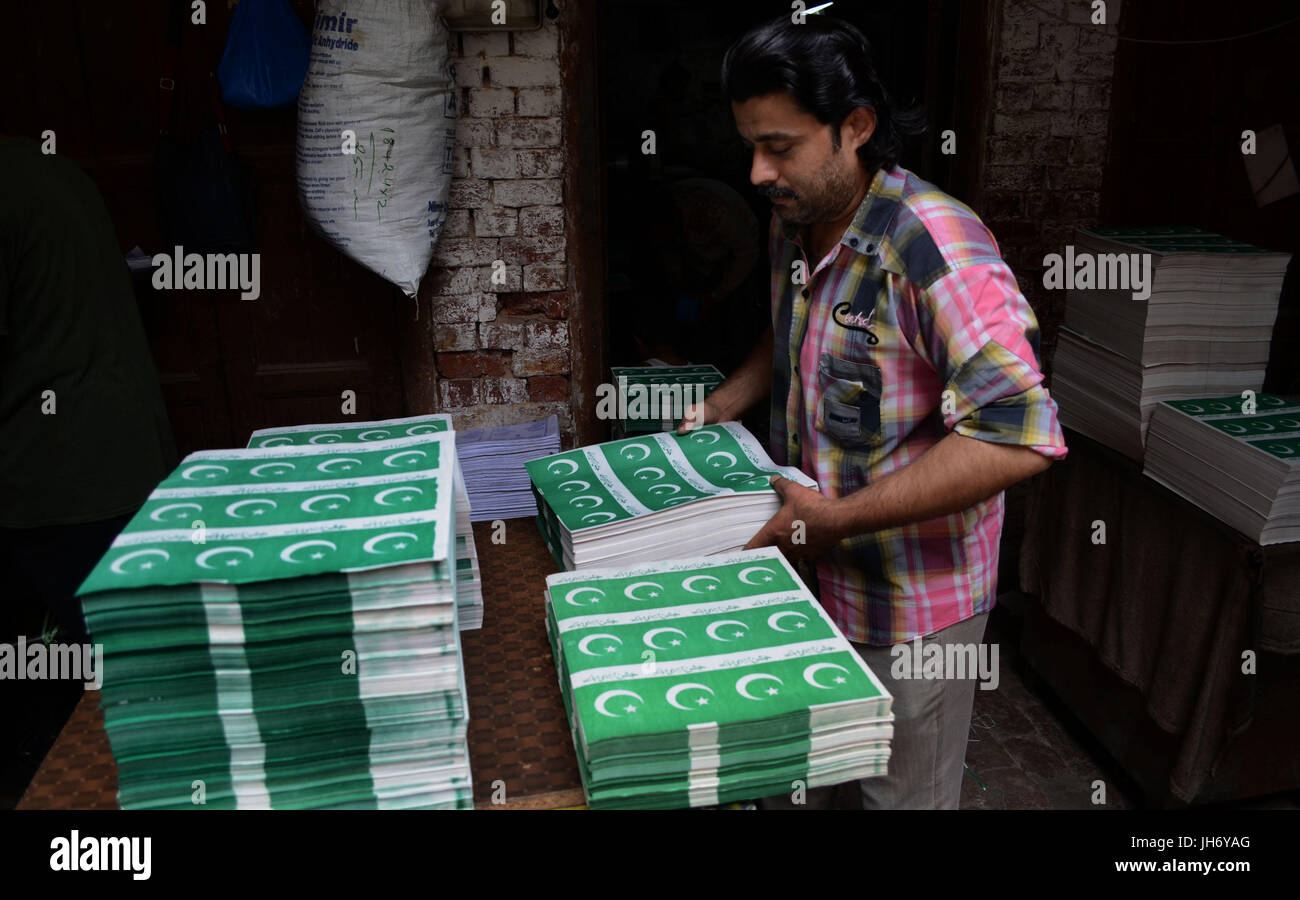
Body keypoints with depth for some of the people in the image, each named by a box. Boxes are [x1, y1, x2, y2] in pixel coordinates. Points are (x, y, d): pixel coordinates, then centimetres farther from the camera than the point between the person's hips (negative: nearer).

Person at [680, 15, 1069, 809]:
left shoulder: (934, 245, -27)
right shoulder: (794, 224, 1)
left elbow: (1018, 435, -33)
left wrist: (835, 520, -30)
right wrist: (723, 407, 3)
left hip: (911, 597, -7)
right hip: (817, 571, 7)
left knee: (904, 793, 15)